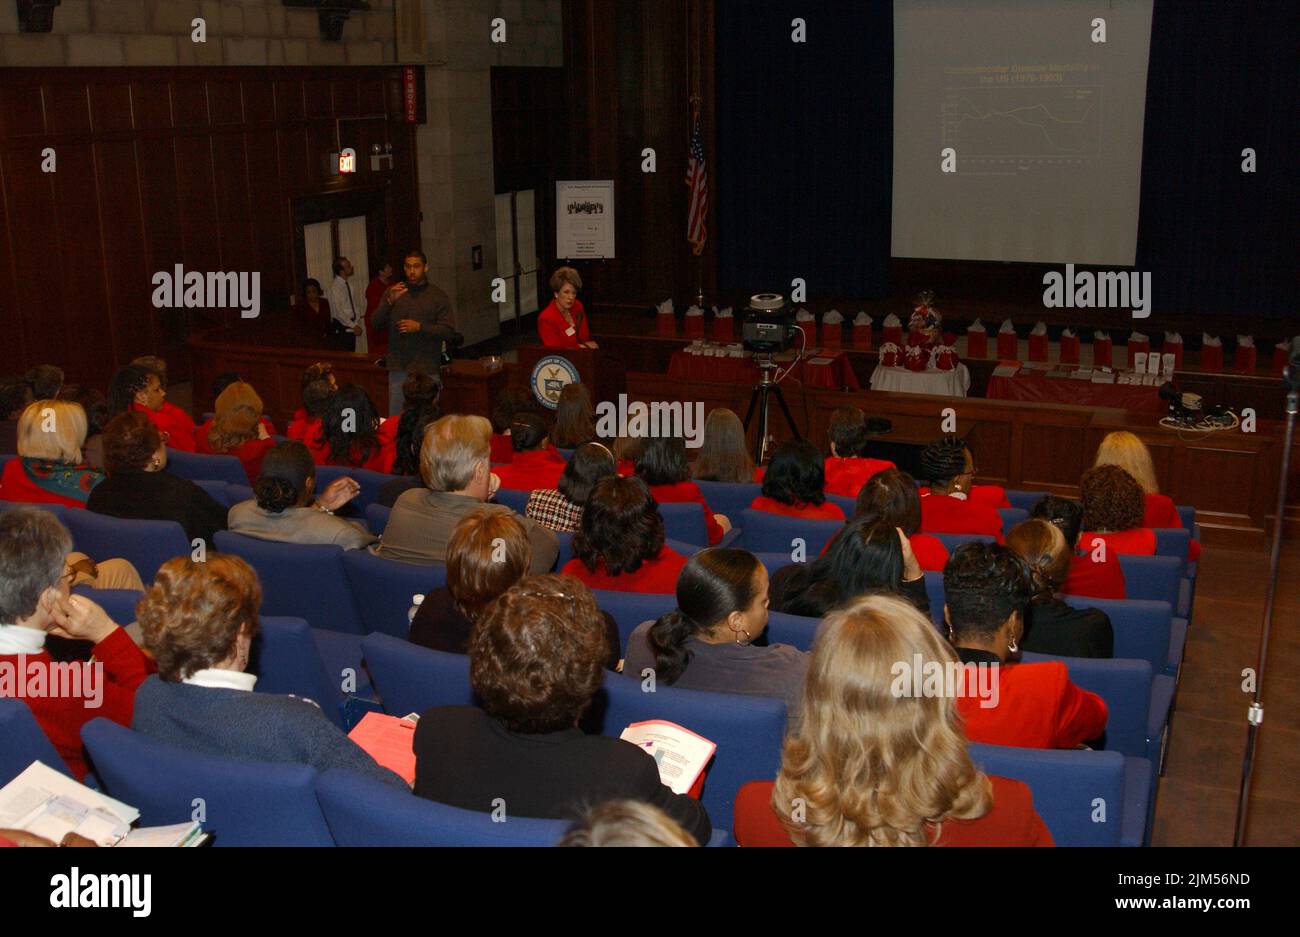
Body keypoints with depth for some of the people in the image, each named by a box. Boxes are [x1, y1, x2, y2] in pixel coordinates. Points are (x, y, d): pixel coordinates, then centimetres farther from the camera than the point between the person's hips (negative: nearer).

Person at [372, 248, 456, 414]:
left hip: (427, 369, -2)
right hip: (398, 368, 2)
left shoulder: (438, 296, 3)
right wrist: (390, 301, -13)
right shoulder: (393, 292, 10)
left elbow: (448, 332, -4)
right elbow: (376, 324, 2)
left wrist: (419, 327, -16)